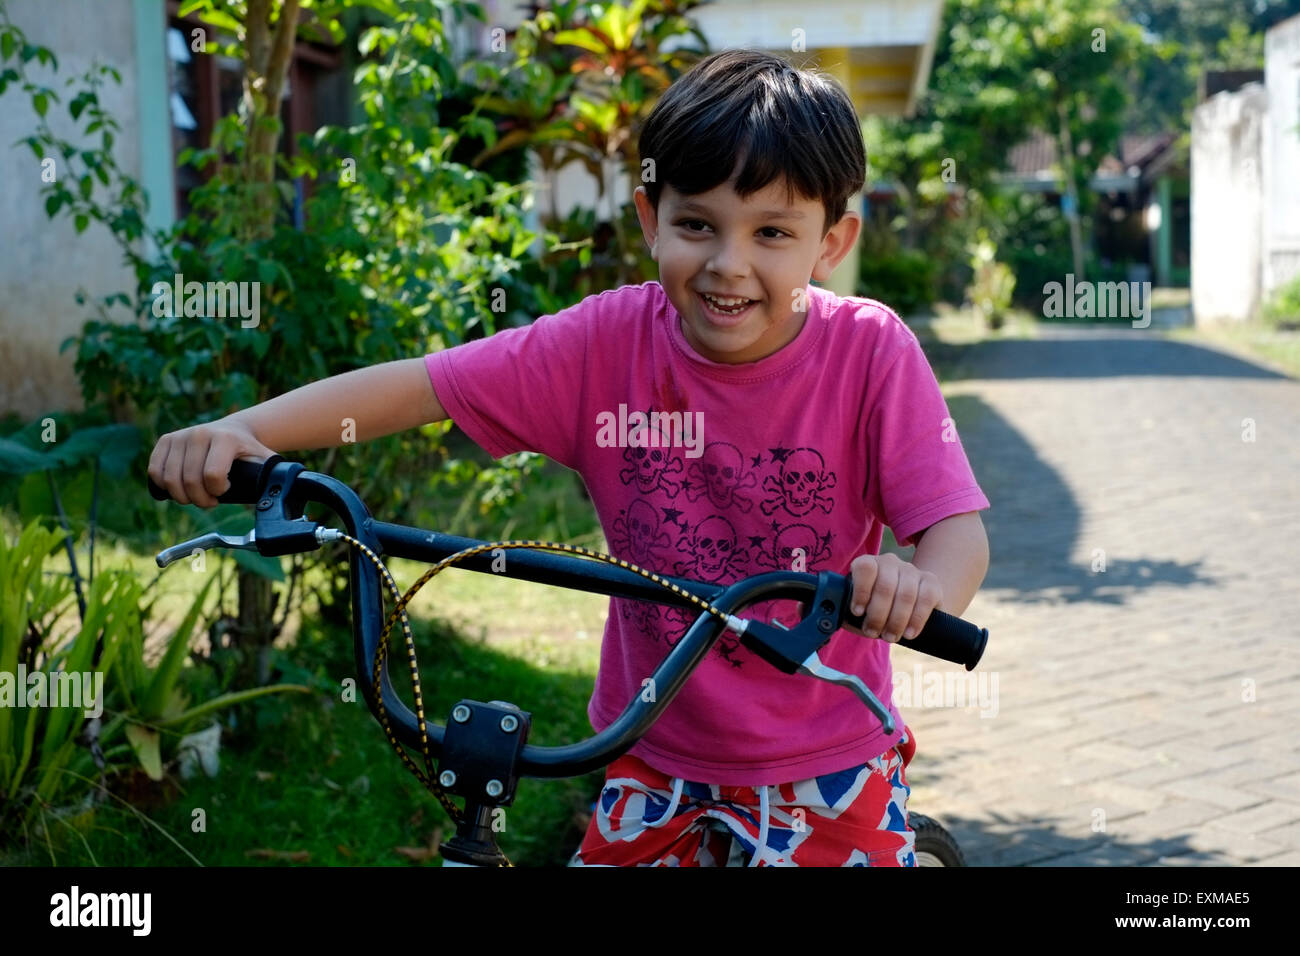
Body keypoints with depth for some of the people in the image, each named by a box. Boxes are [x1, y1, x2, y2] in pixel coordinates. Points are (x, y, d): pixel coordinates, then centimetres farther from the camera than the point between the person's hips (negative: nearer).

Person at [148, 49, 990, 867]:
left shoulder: (867, 352, -16)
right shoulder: (612, 341, -12)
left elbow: (958, 527, -20)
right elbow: (416, 387, -15)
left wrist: (923, 588, -44)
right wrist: (242, 430, -28)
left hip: (822, 769, -2)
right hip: (658, 760, 2)